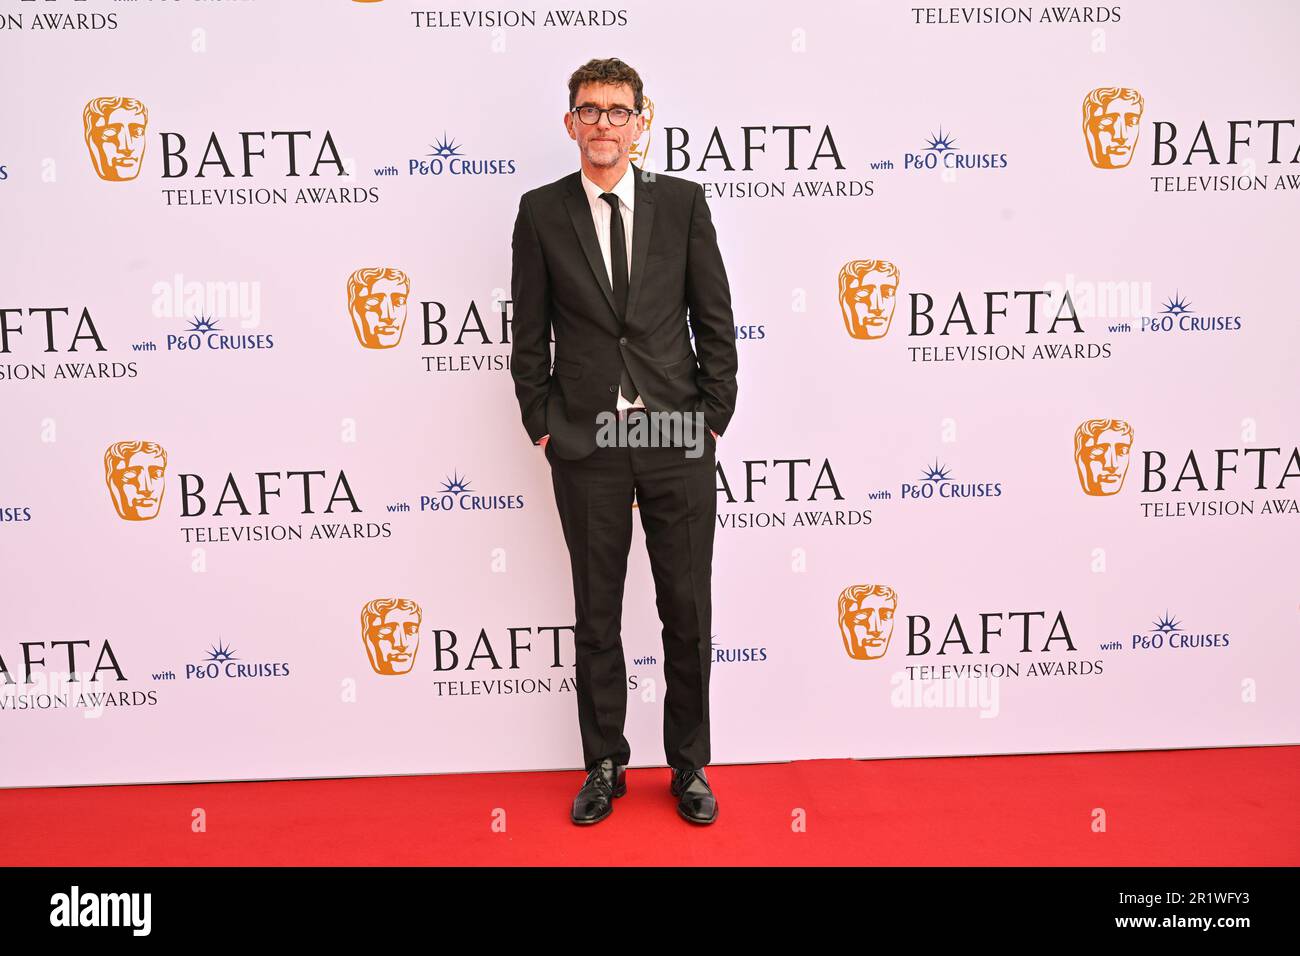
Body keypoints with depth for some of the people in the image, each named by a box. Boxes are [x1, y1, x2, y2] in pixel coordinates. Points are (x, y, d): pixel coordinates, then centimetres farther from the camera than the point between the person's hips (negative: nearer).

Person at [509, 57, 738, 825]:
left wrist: (715, 416, -1)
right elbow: (529, 331, 5)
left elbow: (715, 318, 4)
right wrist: (542, 426, 0)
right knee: (597, 612, 10)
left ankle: (690, 766, 25)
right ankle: (605, 767, 26)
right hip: (586, 442, 0)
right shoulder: (541, 211, 4)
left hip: (679, 438, 0)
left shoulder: (683, 201, 4)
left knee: (688, 609, 7)